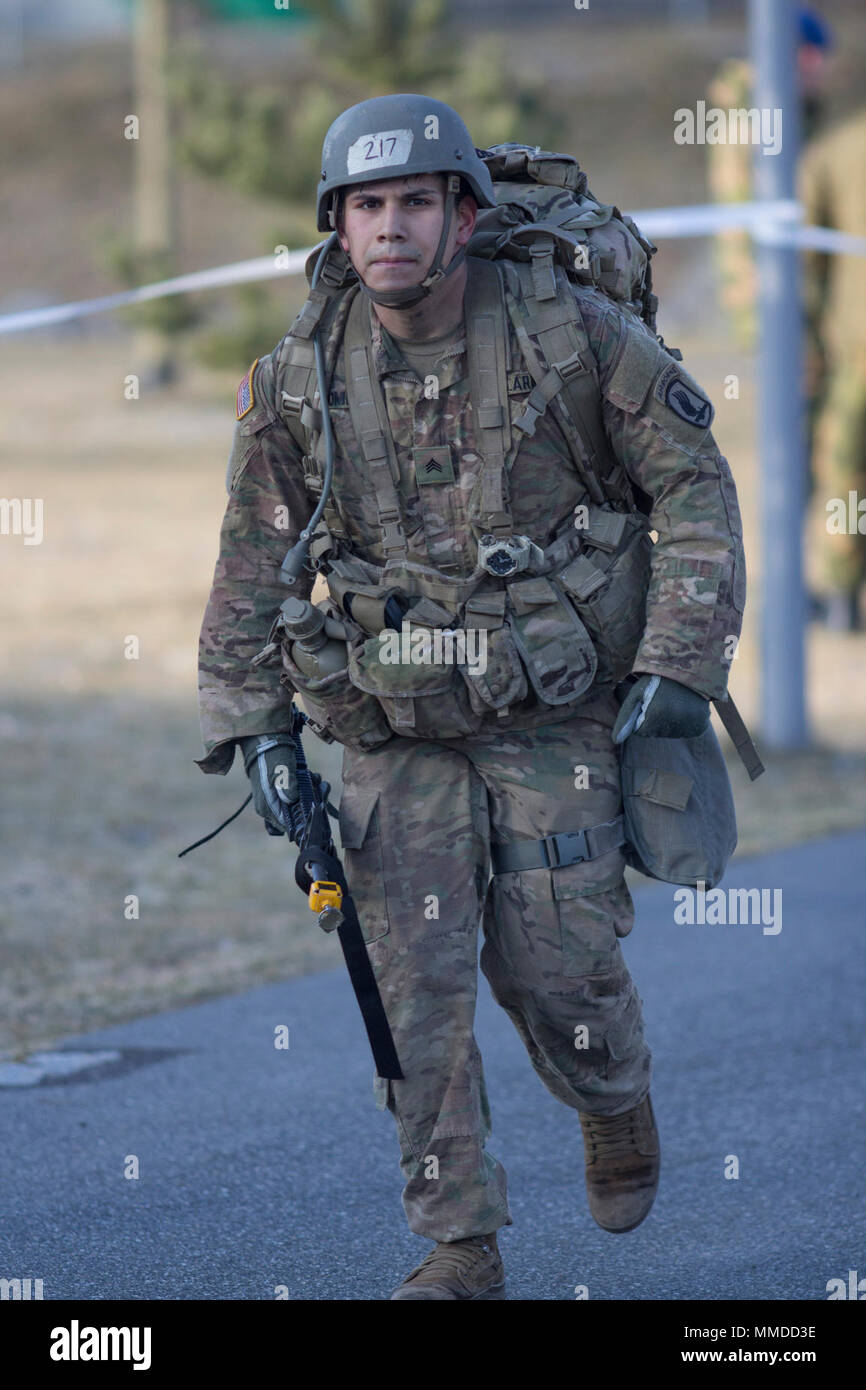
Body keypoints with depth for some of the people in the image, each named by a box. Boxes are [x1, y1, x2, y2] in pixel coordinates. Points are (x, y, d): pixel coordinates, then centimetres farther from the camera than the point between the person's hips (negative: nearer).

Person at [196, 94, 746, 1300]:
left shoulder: (571, 331, -13)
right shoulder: (302, 374, -7)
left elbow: (699, 489, -5)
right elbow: (255, 558, 4)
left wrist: (682, 663, -12)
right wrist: (253, 727, 0)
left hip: (555, 715, -2)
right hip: (395, 729, 2)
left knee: (555, 961, -3)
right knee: (418, 984, -3)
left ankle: (616, 1101, 33)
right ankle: (462, 1253, 7)